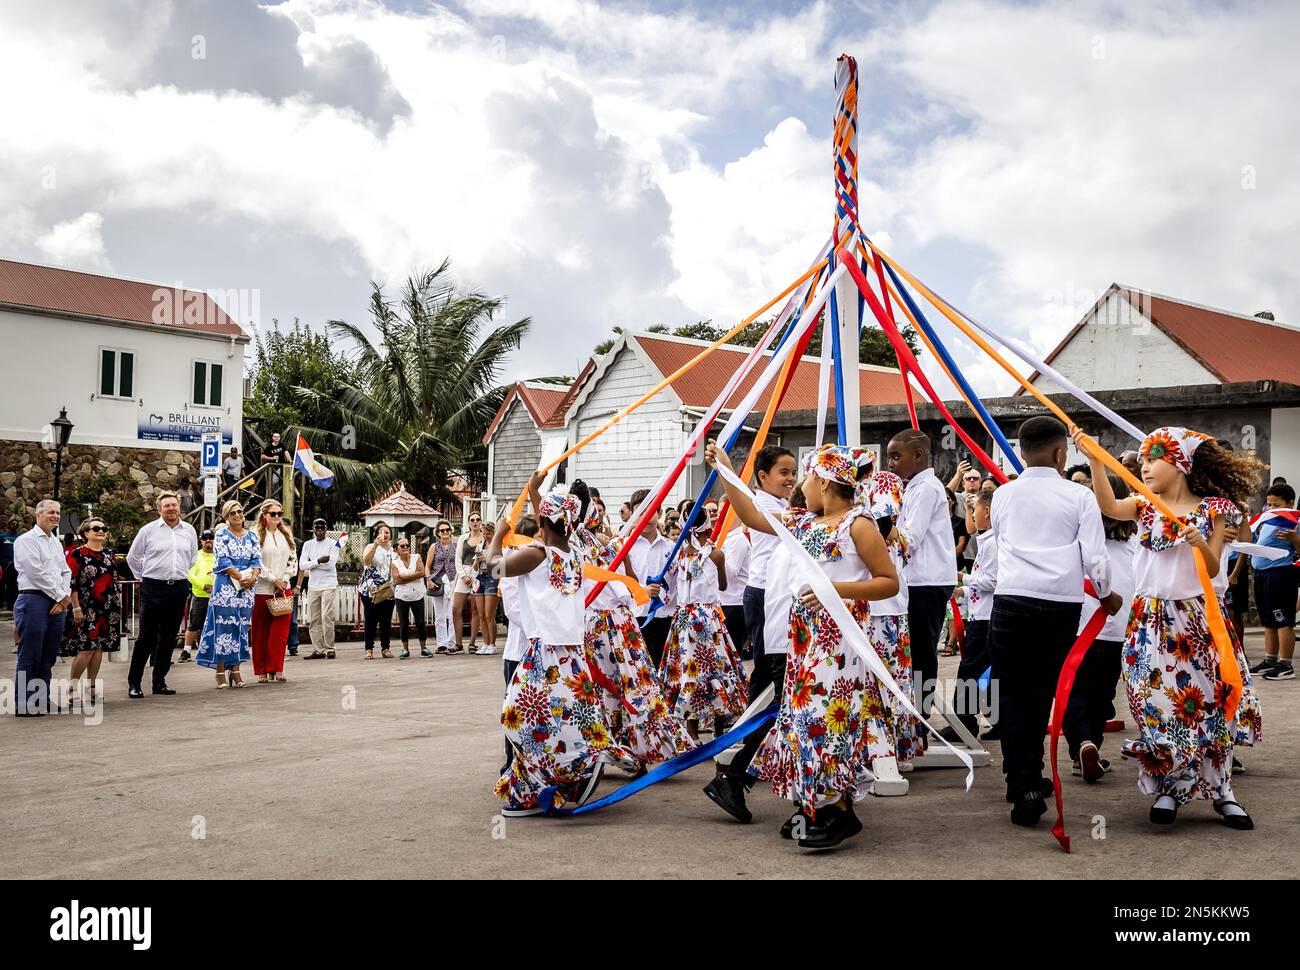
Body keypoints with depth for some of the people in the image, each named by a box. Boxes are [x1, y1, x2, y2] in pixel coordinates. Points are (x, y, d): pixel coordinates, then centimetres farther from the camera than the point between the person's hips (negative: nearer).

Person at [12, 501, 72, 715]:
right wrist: (60, 597, -9)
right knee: (30, 657, -6)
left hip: (58, 603, 7)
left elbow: (65, 572, 17)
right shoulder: (26, 540, -4)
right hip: (34, 600, -7)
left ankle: (42, 701, 15)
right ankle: (24, 705, -1)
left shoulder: (56, 542, 20)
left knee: (48, 657, 9)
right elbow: (36, 573, -12)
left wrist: (66, 597, 0)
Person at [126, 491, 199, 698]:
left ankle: (159, 681, 16)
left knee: (169, 637, 7)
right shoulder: (148, 530, -1)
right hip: (153, 588, -4)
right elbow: (133, 557, 9)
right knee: (147, 636, -5)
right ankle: (134, 683, 0)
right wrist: (144, 578, 9)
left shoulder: (189, 530, 10)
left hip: (179, 588, 4)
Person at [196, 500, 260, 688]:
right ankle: (220, 671, -4)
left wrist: (253, 577, -12)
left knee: (242, 627, 3)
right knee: (224, 626, -6)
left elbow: (257, 560, 7)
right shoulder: (221, 535, 1)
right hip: (225, 586, -4)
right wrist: (241, 577, -14)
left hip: (247, 588, 4)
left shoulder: (252, 536, 13)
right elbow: (223, 560, -8)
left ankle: (235, 669, 7)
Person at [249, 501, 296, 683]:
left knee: (280, 630, -5)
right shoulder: (256, 535, -2)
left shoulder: (286, 534, 14)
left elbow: (293, 559, 12)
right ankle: (262, 672, 8)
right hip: (262, 590, -4)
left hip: (284, 589, 4)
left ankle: (276, 670, -3)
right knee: (261, 632, 2)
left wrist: (284, 579, -2)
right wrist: (274, 579, -10)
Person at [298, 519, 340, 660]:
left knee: (327, 617, -11)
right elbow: (302, 565, -1)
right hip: (313, 586, 4)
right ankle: (318, 650, 9)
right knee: (313, 620, 4)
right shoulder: (308, 544, 10)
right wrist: (319, 561, -14)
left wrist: (311, 566, -6)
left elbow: (330, 565, -13)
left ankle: (329, 648, -2)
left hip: (329, 586, -4)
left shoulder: (333, 544, -1)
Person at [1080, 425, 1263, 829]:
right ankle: (1170, 785, 11)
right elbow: (1109, 507, -16)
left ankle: (1219, 789, 14)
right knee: (1157, 702, -3)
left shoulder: (1212, 509, 1)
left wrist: (1201, 543, -23)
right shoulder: (1145, 508, 6)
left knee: (1206, 699, 1)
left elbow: (1213, 569, -3)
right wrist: (1095, 460, -26)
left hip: (1197, 617, -1)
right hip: (1151, 619, 1)